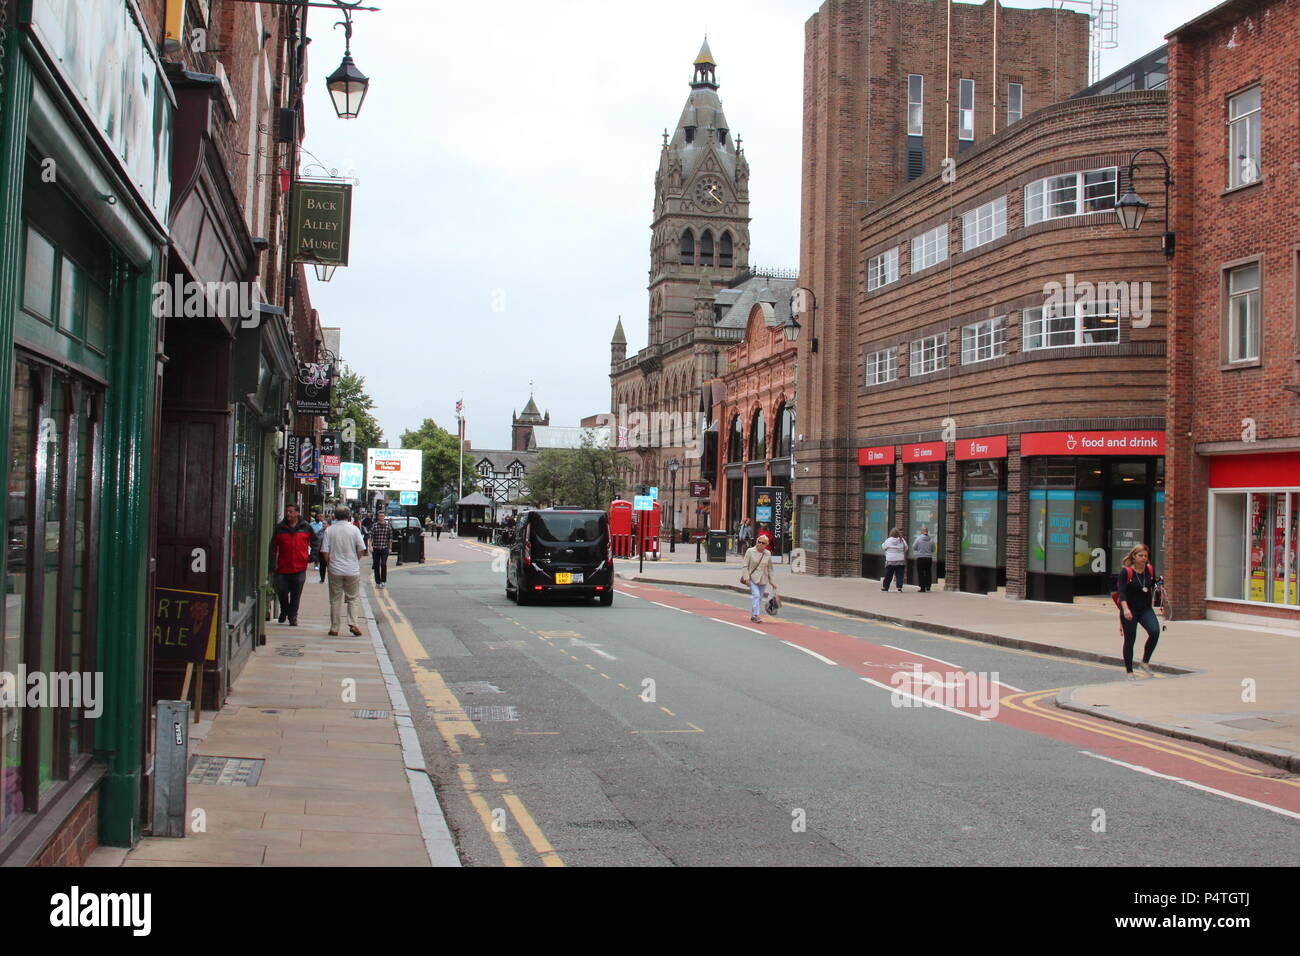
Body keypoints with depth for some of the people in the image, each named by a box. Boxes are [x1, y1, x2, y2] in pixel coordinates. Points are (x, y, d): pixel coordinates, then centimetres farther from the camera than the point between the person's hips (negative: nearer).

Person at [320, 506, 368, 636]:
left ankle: (334, 628, 9)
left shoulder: (329, 530, -1)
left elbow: (324, 551, -4)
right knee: (353, 598, 9)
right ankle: (352, 624, -6)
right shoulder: (354, 529, -3)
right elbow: (361, 549, -5)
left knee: (335, 600, 8)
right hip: (352, 570, -1)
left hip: (335, 571, 1)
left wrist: (330, 562, 10)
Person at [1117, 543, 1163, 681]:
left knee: (1155, 631, -20)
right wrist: (1125, 609, -30)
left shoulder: (1150, 570, 3)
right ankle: (1129, 671, 17)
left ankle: (1145, 662, -2)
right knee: (1130, 640, 2)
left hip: (1146, 609, 3)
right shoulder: (1126, 571, -10)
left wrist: (1160, 604, 12)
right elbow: (1122, 592, -17)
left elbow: (1154, 588, 17)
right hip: (1130, 611, -3)